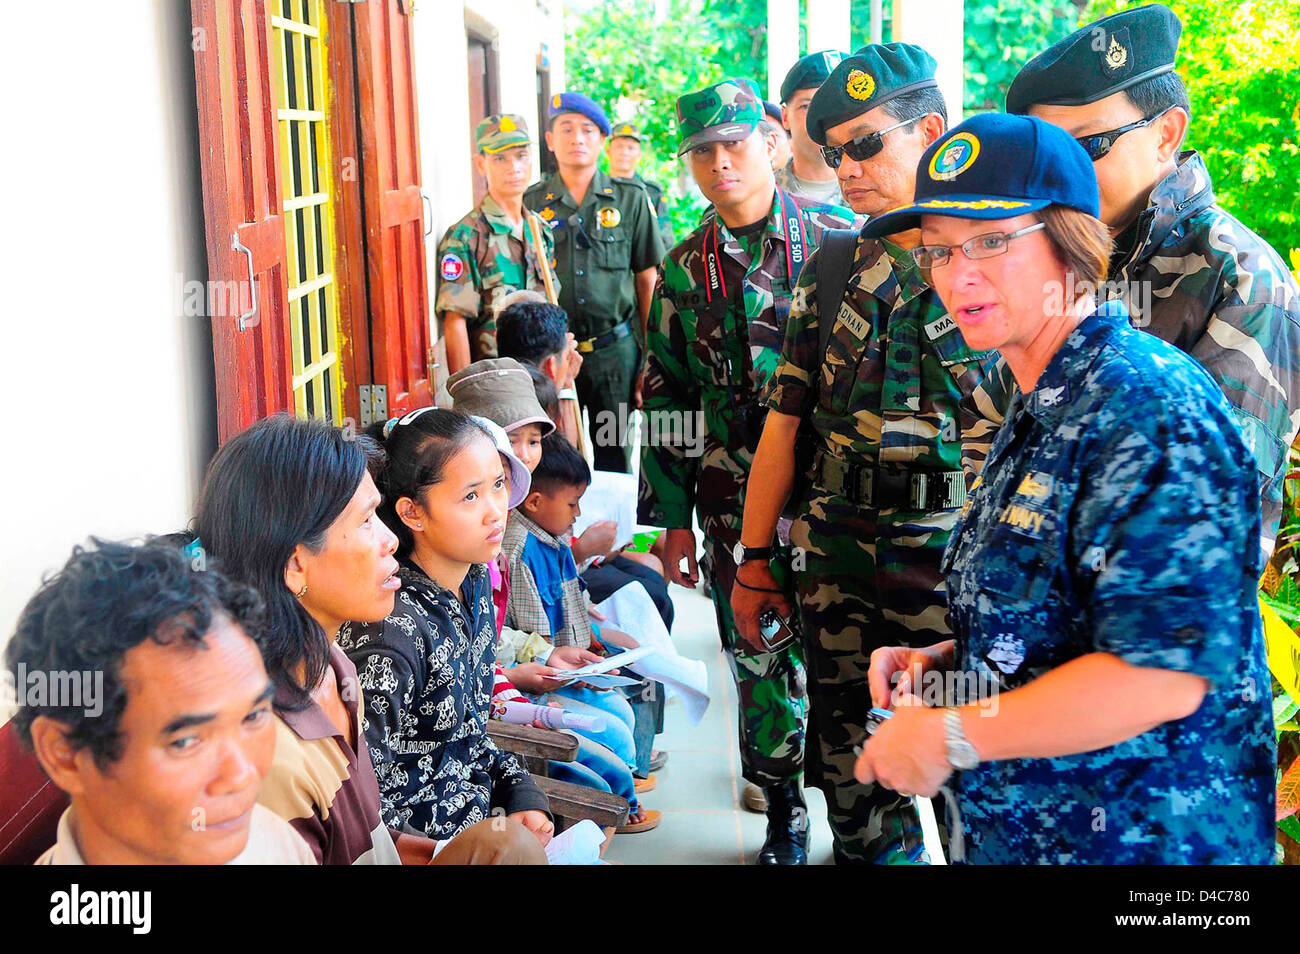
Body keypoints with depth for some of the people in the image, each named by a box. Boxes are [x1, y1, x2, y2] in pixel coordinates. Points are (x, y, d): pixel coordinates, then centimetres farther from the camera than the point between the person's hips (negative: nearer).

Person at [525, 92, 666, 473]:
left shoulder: (630, 199, 5)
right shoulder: (531, 202, 5)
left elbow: (647, 280, 7)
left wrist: (649, 356, 3)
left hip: (615, 349, 0)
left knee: (614, 452, 7)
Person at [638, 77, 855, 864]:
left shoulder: (838, 238, -2)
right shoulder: (684, 269, 7)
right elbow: (666, 399, 10)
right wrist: (672, 519, 8)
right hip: (735, 501, 3)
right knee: (759, 656, 10)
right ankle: (785, 810, 27)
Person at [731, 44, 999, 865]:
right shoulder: (832, 269, 9)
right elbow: (786, 421, 10)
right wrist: (755, 561, 10)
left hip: (959, 555, -4)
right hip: (839, 557, 4)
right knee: (845, 764, 14)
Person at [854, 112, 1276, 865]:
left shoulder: (1151, 407, -22)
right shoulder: (1042, 408, 8)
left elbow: (1162, 673, -30)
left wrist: (948, 737, -21)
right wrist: (943, 662, 2)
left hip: (1139, 838, -9)